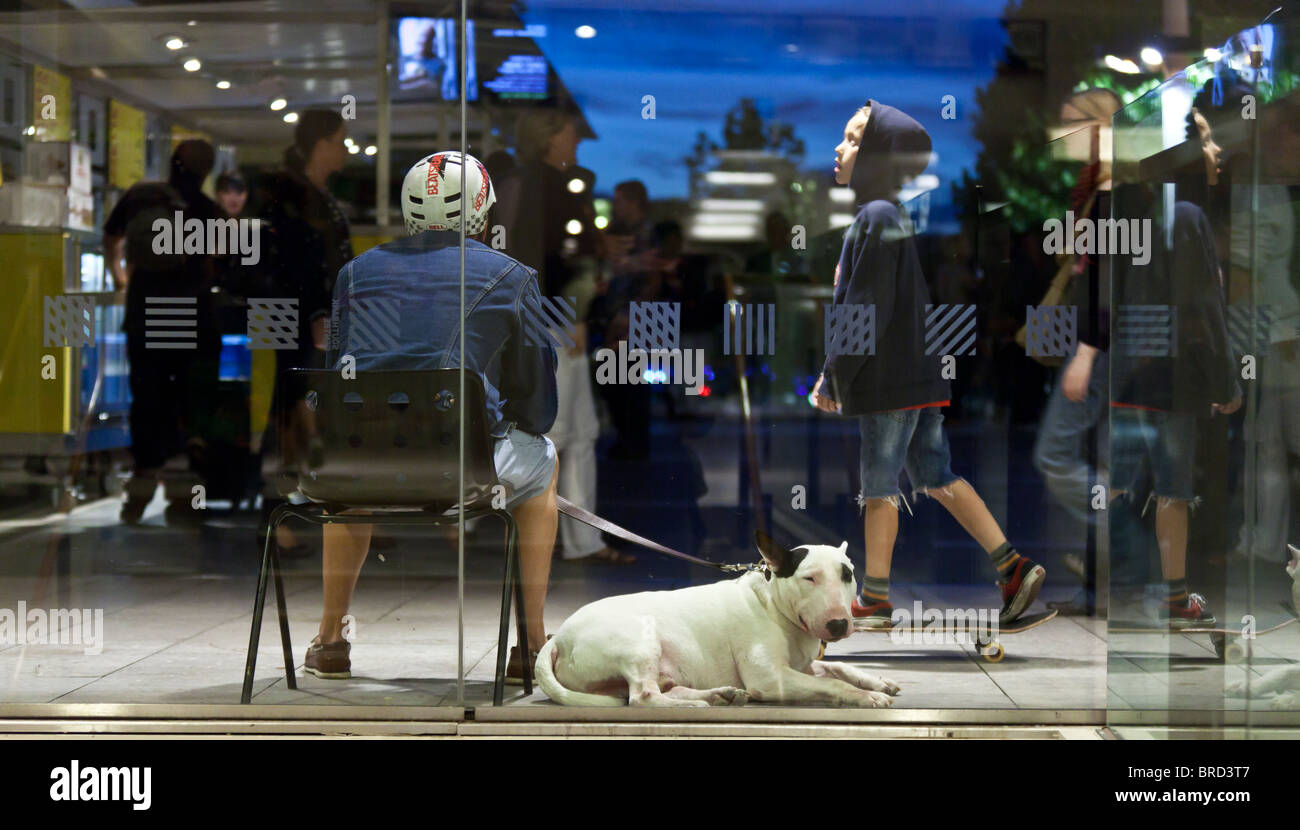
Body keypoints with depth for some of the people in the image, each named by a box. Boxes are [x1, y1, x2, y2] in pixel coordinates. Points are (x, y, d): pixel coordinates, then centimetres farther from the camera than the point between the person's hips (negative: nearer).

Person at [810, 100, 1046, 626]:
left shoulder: (877, 218, -16)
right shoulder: (901, 216, 14)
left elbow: (868, 312, -19)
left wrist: (833, 380, -12)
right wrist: (833, 374, 21)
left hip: (889, 380, -9)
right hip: (920, 372, 9)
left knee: (878, 487, 1)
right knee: (936, 478, 12)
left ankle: (874, 602, 9)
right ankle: (1012, 567, 9)